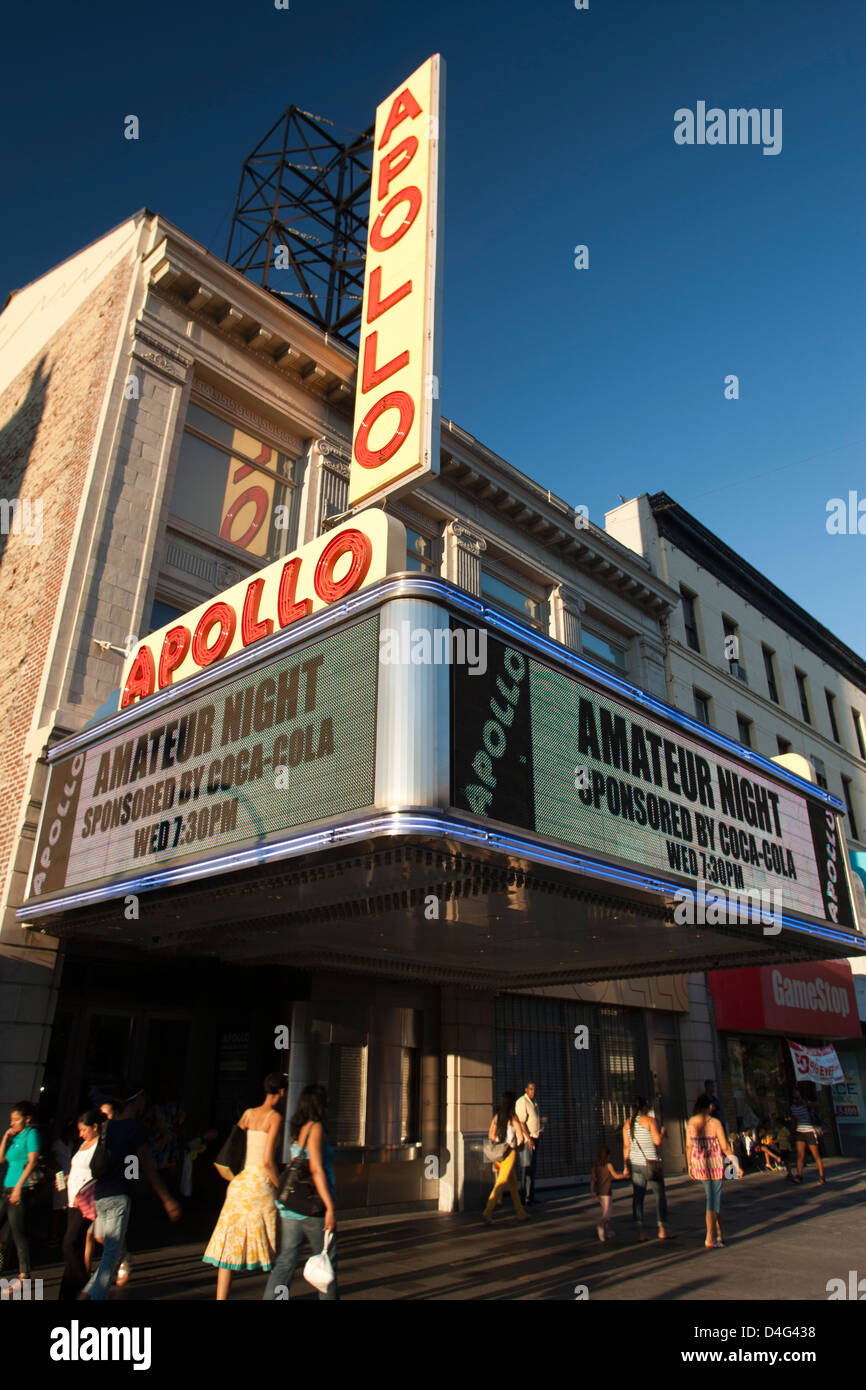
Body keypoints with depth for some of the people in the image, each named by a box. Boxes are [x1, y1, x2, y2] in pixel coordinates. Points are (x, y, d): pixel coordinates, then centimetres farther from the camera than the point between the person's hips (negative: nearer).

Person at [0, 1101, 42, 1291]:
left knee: (18, 1232, -4)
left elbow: (33, 1161, -13)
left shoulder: (31, 1133, -6)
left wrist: (19, 1186, -18)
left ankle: (24, 1276, 3)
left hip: (21, 1191, -8)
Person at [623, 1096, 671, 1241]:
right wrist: (662, 1134, 8)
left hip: (635, 1163, 5)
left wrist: (626, 1166, 10)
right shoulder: (649, 1120, -8)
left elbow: (626, 1146, 6)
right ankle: (663, 1230, 5)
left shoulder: (627, 1124, 6)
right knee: (660, 1194, 6)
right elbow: (657, 1141, -13)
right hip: (650, 1163, -5)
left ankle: (640, 1231, 3)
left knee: (638, 1196, 5)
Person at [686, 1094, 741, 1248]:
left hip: (699, 1165, 4)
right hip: (715, 1163, -4)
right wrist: (737, 1166, -4)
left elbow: (688, 1146, 4)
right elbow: (725, 1148, -12)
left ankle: (719, 1233, 28)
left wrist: (690, 1166, 15)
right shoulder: (715, 1123, -13)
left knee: (711, 1196, 20)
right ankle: (710, 1238, 1)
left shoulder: (691, 1123, -1)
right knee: (714, 1199, 4)